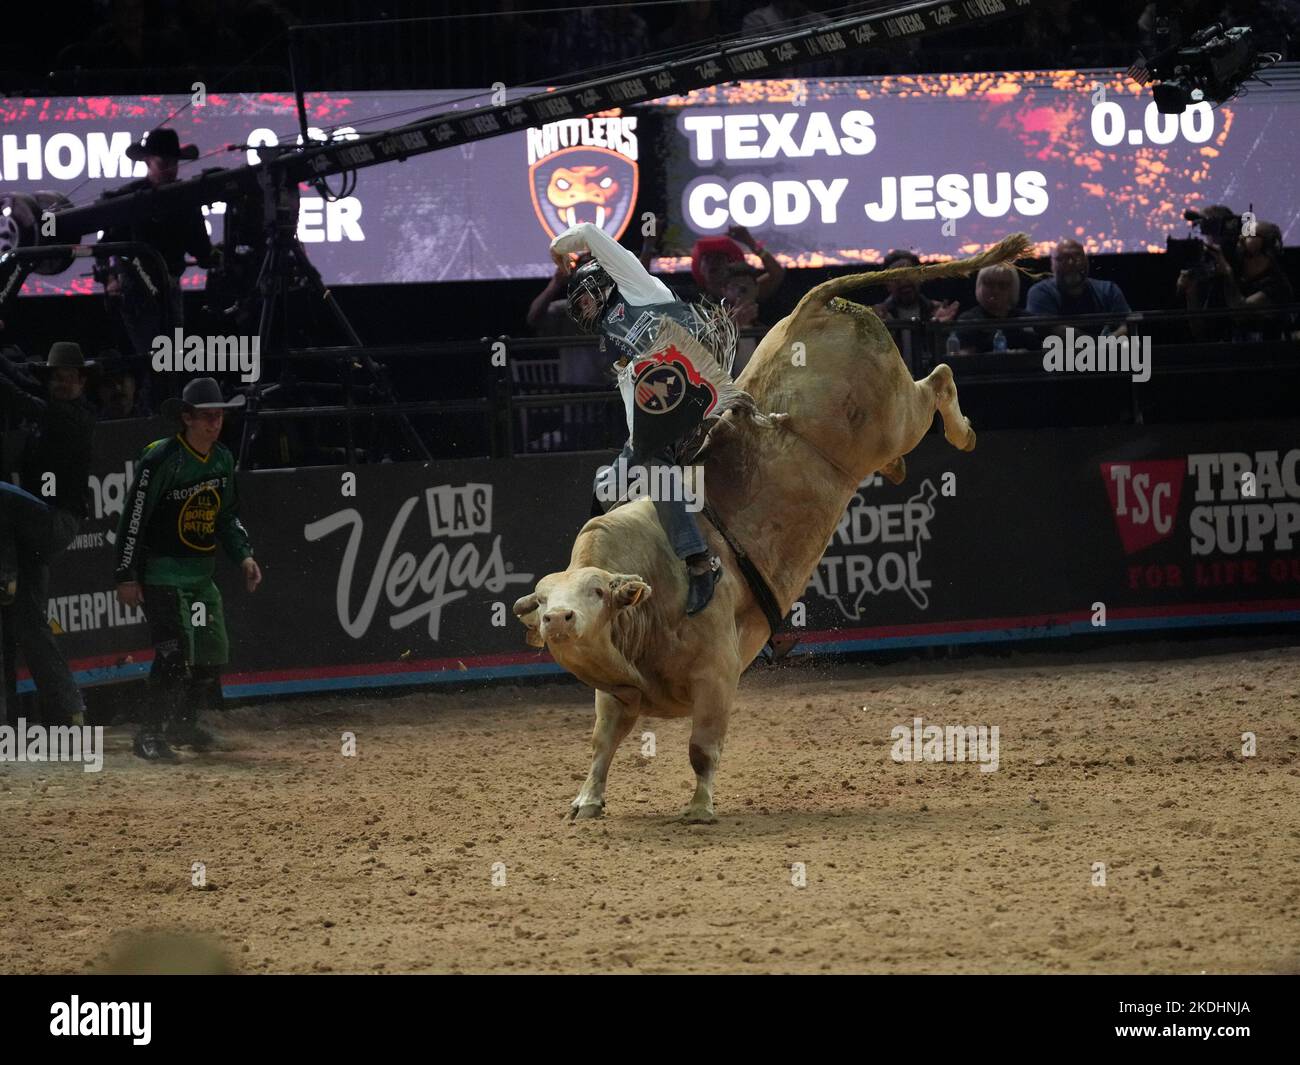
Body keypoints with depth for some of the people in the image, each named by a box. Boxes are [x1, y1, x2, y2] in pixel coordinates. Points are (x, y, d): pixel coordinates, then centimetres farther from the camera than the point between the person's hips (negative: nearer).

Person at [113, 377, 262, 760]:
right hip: (162, 574, -8)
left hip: (203, 573, 8)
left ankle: (184, 724, 29)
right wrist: (126, 577, -17)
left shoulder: (223, 459, 6)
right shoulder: (161, 459, -17)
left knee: (214, 652, 11)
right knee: (176, 655, -16)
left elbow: (228, 515, 19)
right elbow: (133, 519, -15)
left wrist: (244, 555, 4)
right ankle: (150, 735, -9)